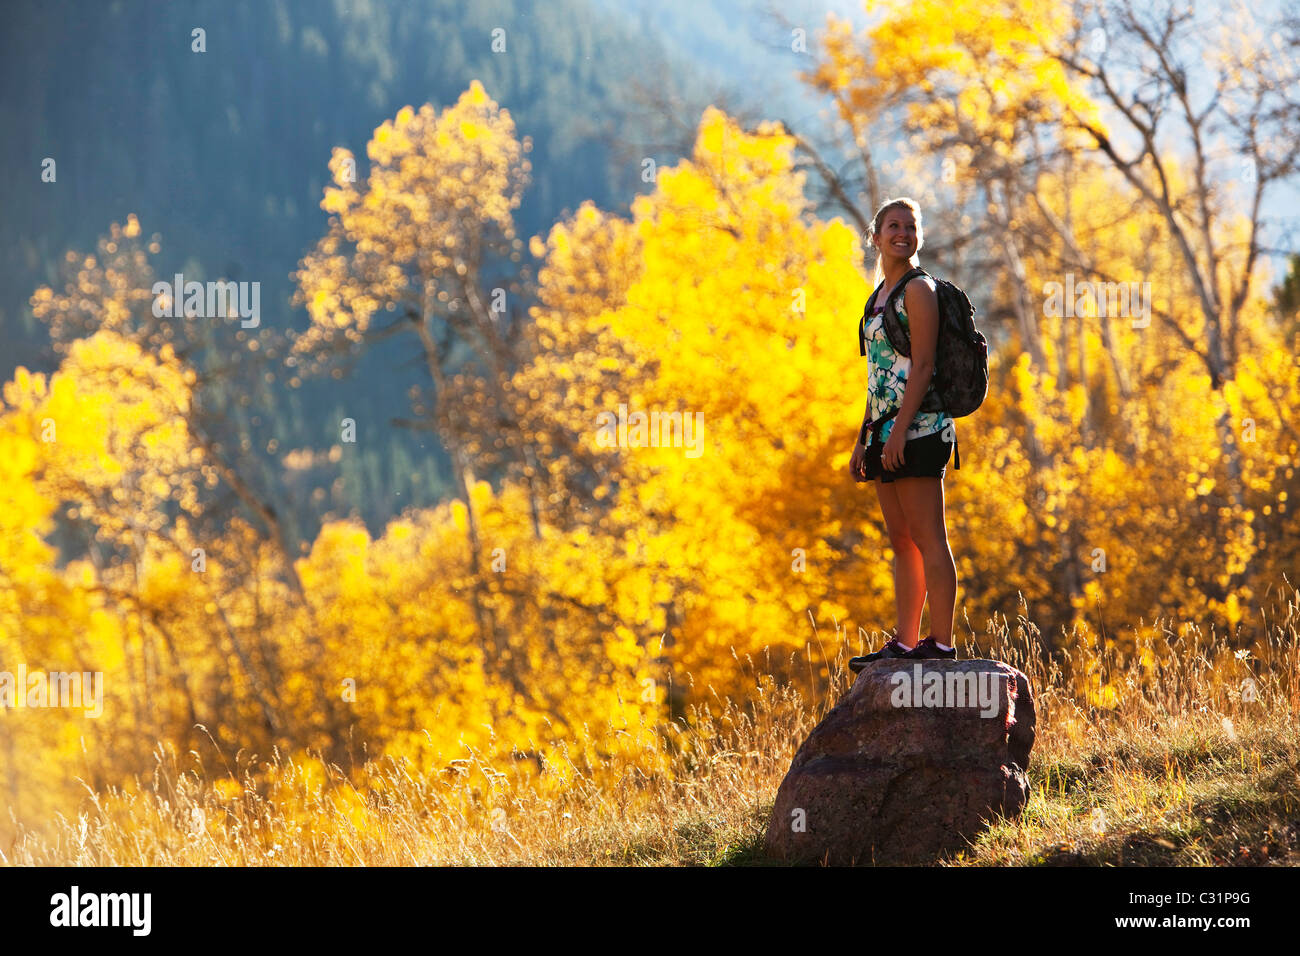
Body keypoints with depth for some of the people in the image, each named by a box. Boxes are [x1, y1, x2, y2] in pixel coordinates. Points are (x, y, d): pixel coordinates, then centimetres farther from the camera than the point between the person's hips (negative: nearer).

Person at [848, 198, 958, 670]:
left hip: (917, 427, -9)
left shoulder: (918, 289, -7)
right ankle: (904, 644, 13)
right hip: (888, 430, 9)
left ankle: (941, 645, -11)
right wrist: (864, 440, 19)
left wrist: (899, 430, -21)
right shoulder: (882, 295, 19)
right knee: (901, 540, 10)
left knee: (927, 539, -10)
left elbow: (922, 366, -14)